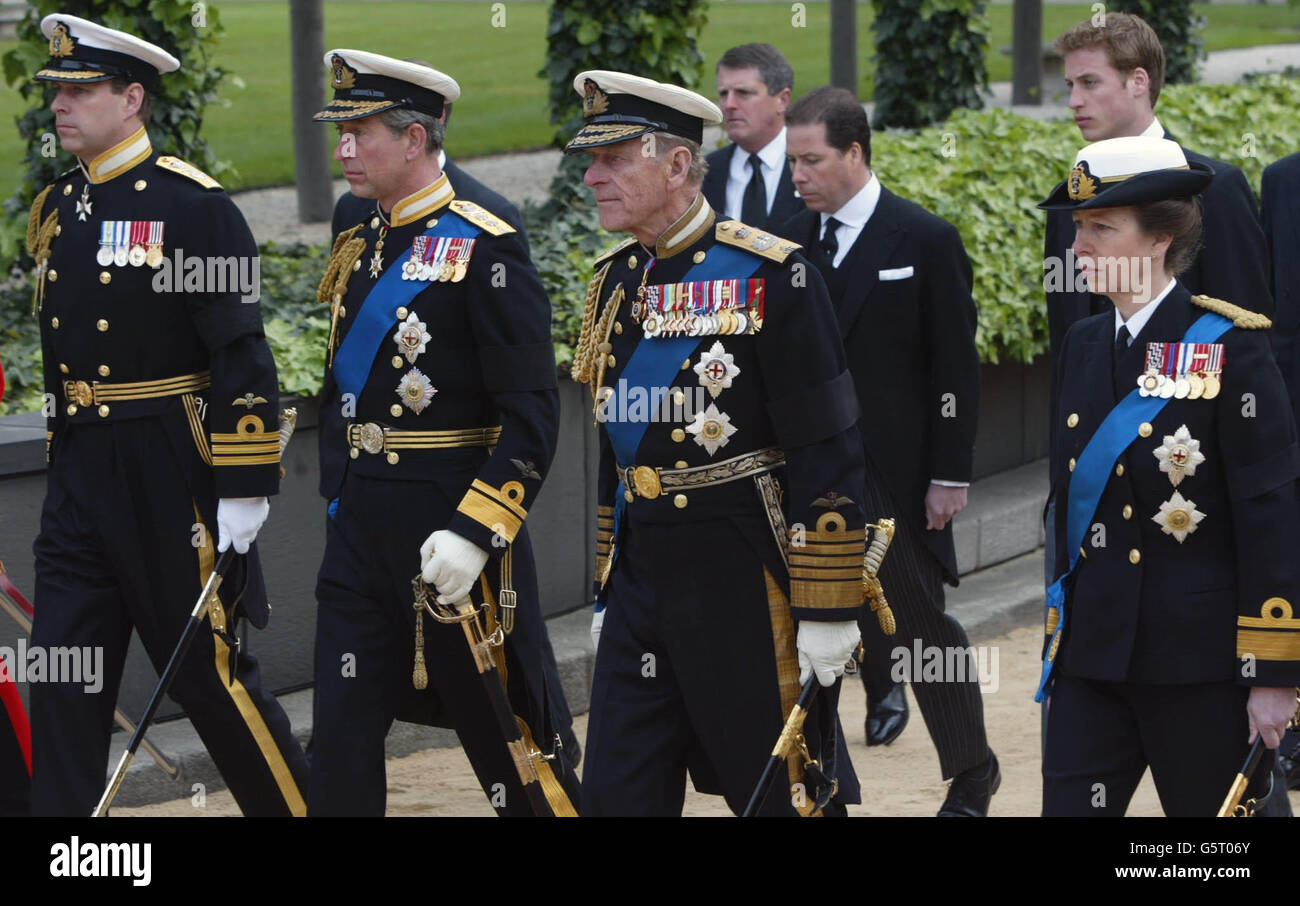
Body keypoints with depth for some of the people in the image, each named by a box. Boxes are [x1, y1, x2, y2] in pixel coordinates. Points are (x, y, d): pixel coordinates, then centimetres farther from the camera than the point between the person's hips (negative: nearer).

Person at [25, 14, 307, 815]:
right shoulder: (56, 209, 10)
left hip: (170, 477, -6)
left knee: (211, 674, 2)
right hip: (79, 477, 6)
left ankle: (304, 803, 18)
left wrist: (246, 491, -17)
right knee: (62, 684, 2)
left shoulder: (194, 206, -11)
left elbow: (243, 358, -14)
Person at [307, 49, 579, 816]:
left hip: (449, 529, -7)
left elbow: (533, 414, -17)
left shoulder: (484, 249, -13)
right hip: (361, 524, 7)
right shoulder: (360, 249, 11)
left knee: (501, 725, 3)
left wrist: (474, 534, -24)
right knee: (342, 739, 4)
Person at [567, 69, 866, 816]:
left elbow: (828, 455, -12)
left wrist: (828, 612, -14)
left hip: (745, 583, -6)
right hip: (641, 576, 7)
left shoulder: (772, 276, -12)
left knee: (785, 795, 4)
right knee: (616, 796, 4)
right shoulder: (614, 282, 10)